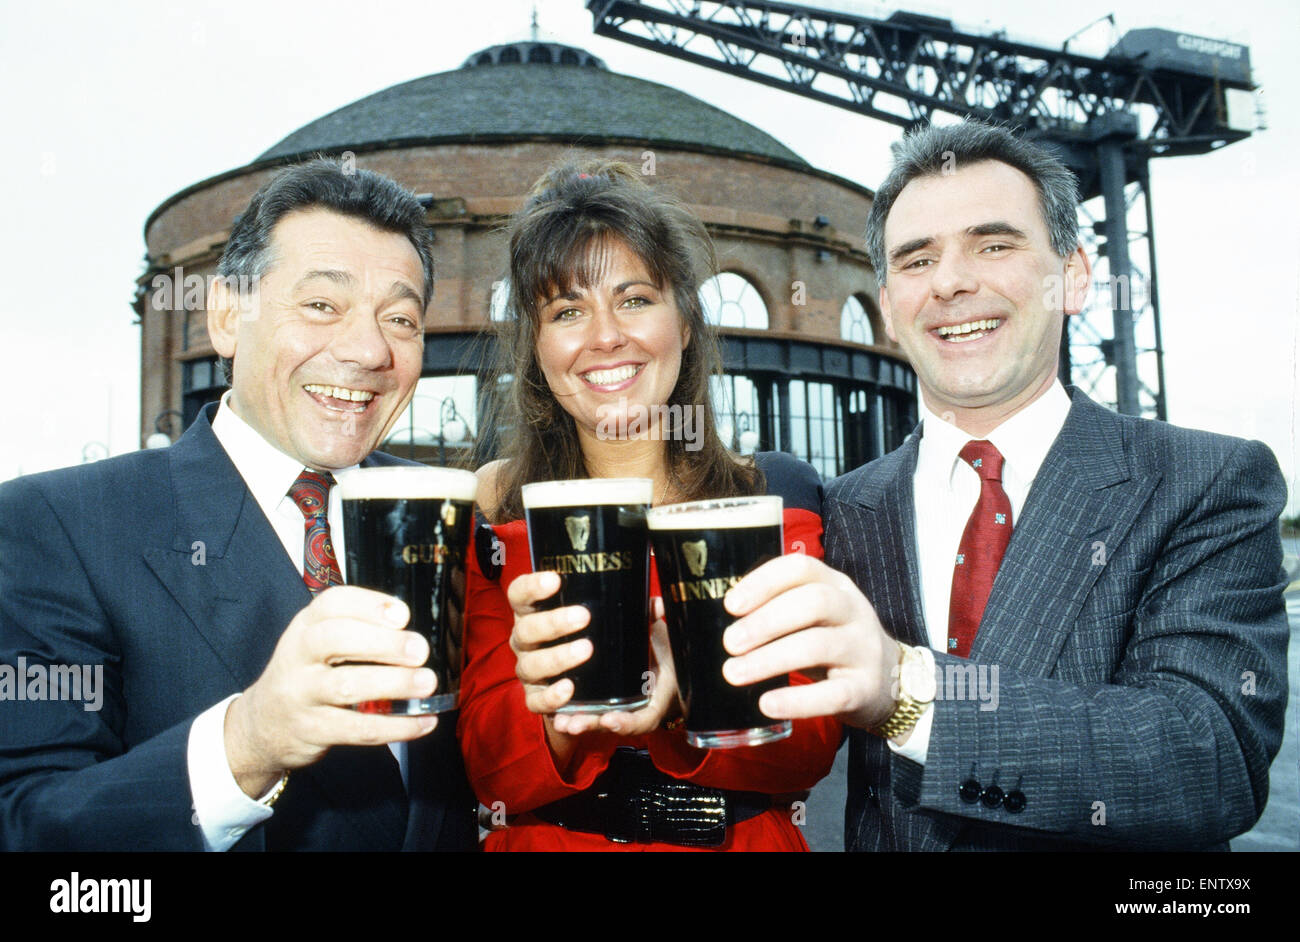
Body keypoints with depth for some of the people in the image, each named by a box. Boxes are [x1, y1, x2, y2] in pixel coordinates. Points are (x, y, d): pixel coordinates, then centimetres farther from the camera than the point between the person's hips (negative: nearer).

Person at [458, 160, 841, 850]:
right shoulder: (498, 508, -5)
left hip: (746, 840, 0)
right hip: (550, 841, 0)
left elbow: (811, 745, -8)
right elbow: (489, 772, -6)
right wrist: (559, 718, -26)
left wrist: (680, 699, -26)